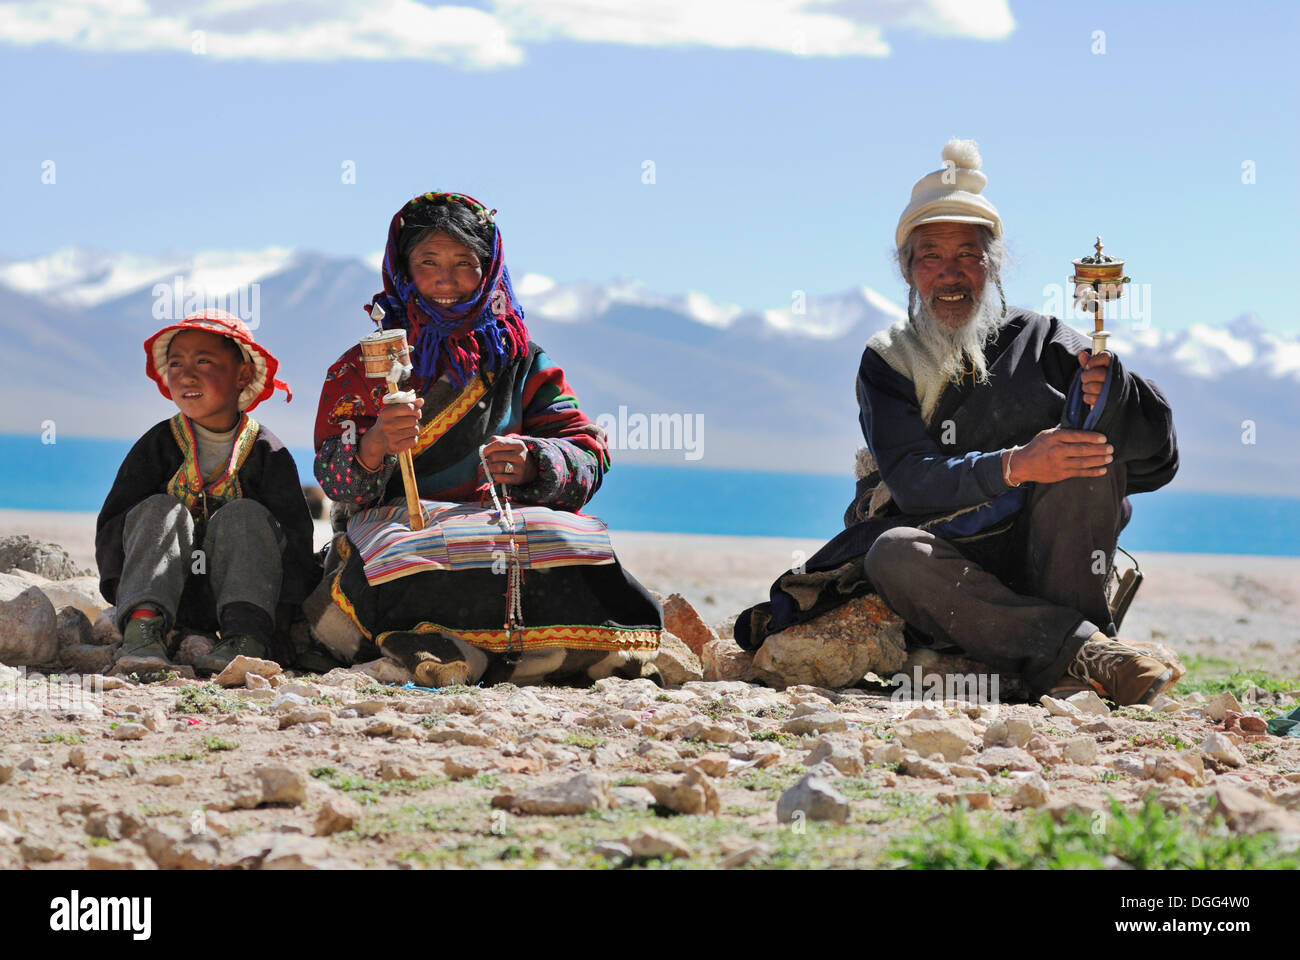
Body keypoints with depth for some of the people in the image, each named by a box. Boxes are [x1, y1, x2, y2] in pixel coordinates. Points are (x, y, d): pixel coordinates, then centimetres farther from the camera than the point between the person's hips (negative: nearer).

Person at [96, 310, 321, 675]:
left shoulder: (266, 451, -1)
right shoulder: (157, 445, 4)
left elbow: (294, 541, -6)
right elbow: (112, 525, -1)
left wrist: (279, 628, -18)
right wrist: (129, 604, -16)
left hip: (240, 592, -1)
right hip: (169, 594, 1)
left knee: (245, 516, -23)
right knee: (159, 510, -20)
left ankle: (247, 638, -41)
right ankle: (142, 625, -40)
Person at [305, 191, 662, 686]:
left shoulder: (520, 361, 19)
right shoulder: (361, 367, 15)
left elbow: (587, 455, 7)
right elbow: (334, 480, 0)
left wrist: (531, 464, -17)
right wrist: (376, 444, -24)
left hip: (502, 521, 1)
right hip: (394, 521, -1)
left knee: (569, 539, -33)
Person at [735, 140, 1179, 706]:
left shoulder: (1040, 340, 12)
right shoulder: (888, 363, 12)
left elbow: (1158, 453, 1)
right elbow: (912, 480, -8)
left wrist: (1107, 384, -21)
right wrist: (1016, 466, -25)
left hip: (1051, 555, 1)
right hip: (959, 569, -1)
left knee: (1088, 430, -20)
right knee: (894, 555, -32)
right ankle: (1083, 651, -41)